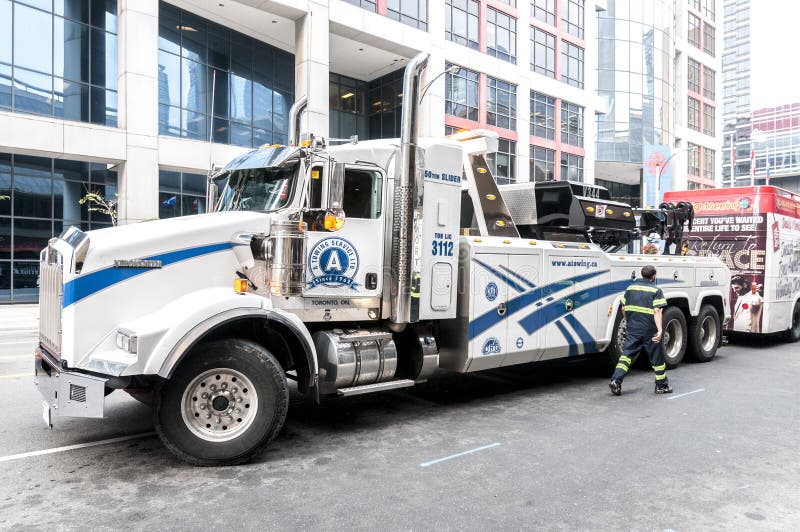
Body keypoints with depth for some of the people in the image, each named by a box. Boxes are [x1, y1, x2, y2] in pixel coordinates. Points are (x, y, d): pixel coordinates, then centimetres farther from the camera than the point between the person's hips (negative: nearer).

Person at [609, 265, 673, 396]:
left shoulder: (631, 288, 9)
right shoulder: (656, 290, -6)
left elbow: (623, 308, 12)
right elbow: (656, 311, -16)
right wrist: (660, 330, -20)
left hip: (633, 329, 4)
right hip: (649, 331, -3)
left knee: (627, 354, 2)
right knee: (657, 357, 12)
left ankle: (616, 380, -14)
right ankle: (661, 385, 25)